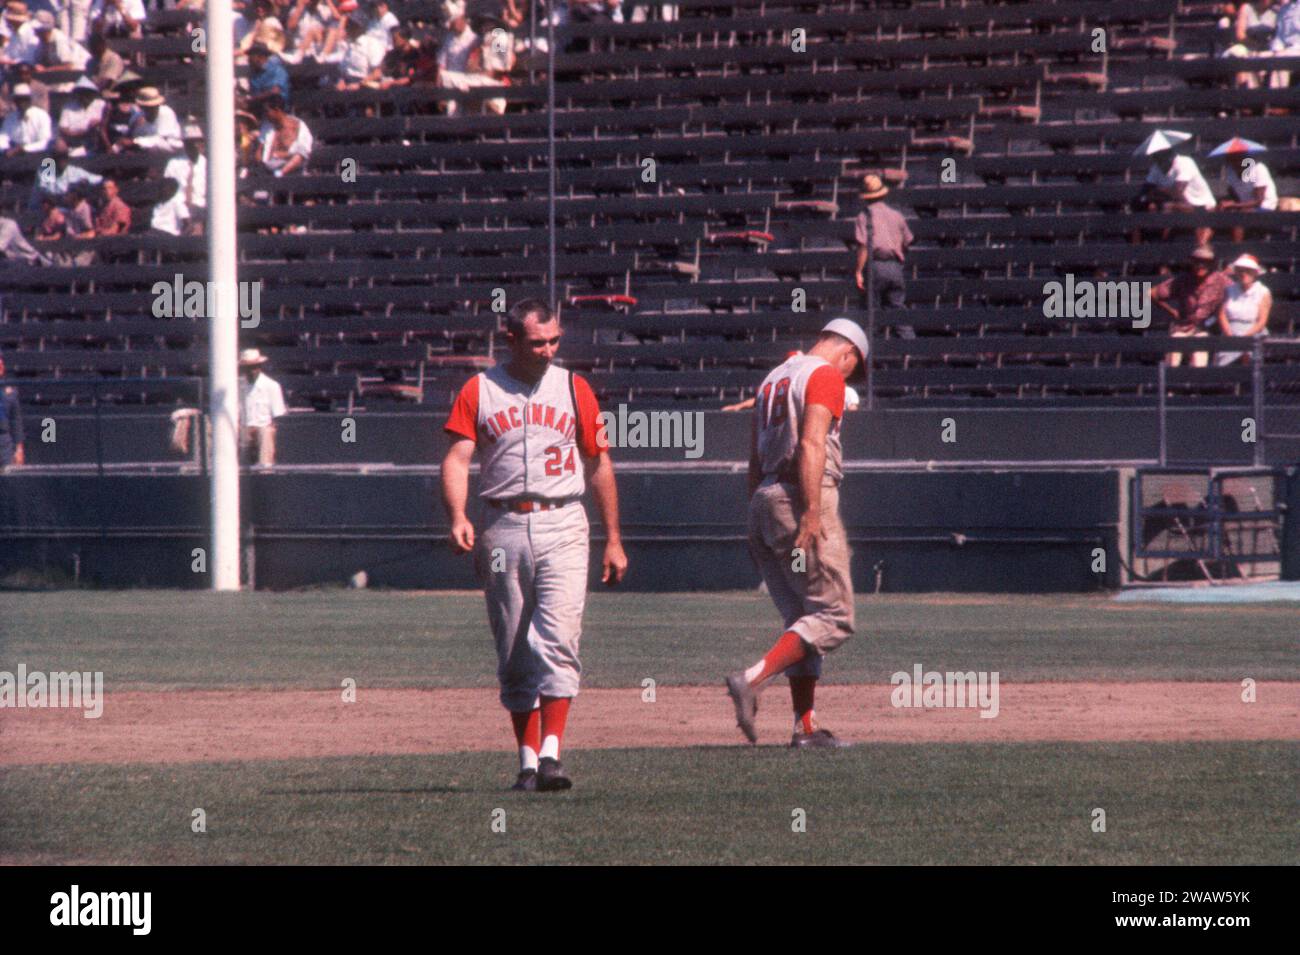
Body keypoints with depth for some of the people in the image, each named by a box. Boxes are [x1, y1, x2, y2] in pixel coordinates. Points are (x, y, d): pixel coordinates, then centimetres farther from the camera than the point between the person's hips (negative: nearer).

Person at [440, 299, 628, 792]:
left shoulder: (574, 390, 10)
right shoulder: (479, 391, 7)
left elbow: (599, 466, 13)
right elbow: (457, 458, -2)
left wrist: (613, 540, 10)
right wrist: (458, 517, -20)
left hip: (562, 526, -1)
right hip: (503, 528, 1)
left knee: (557, 640, -15)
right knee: (513, 651, 5)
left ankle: (552, 753, -20)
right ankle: (527, 759, 12)